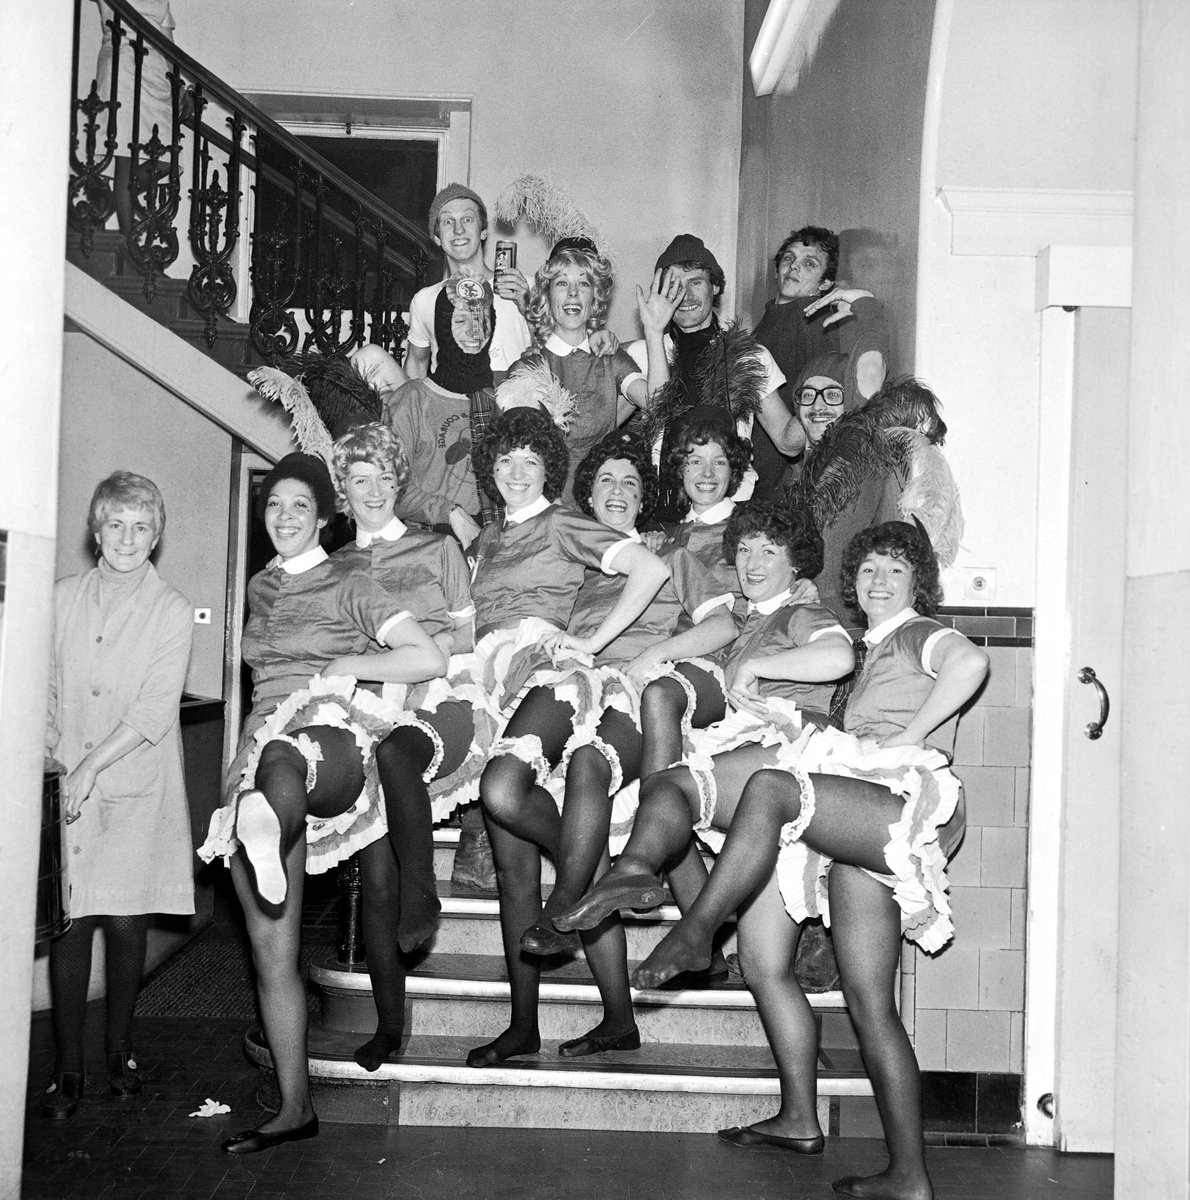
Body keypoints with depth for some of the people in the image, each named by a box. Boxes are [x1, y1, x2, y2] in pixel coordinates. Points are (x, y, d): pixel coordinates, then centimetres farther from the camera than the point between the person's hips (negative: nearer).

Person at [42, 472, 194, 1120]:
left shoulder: (173, 610, -2)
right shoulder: (63, 597, 6)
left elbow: (154, 712, -8)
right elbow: (46, 689, 8)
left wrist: (91, 768, -14)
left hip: (137, 785, -1)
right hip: (66, 783, 1)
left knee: (126, 920, 2)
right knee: (71, 921, -2)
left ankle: (118, 1051, 20)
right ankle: (67, 1069, 7)